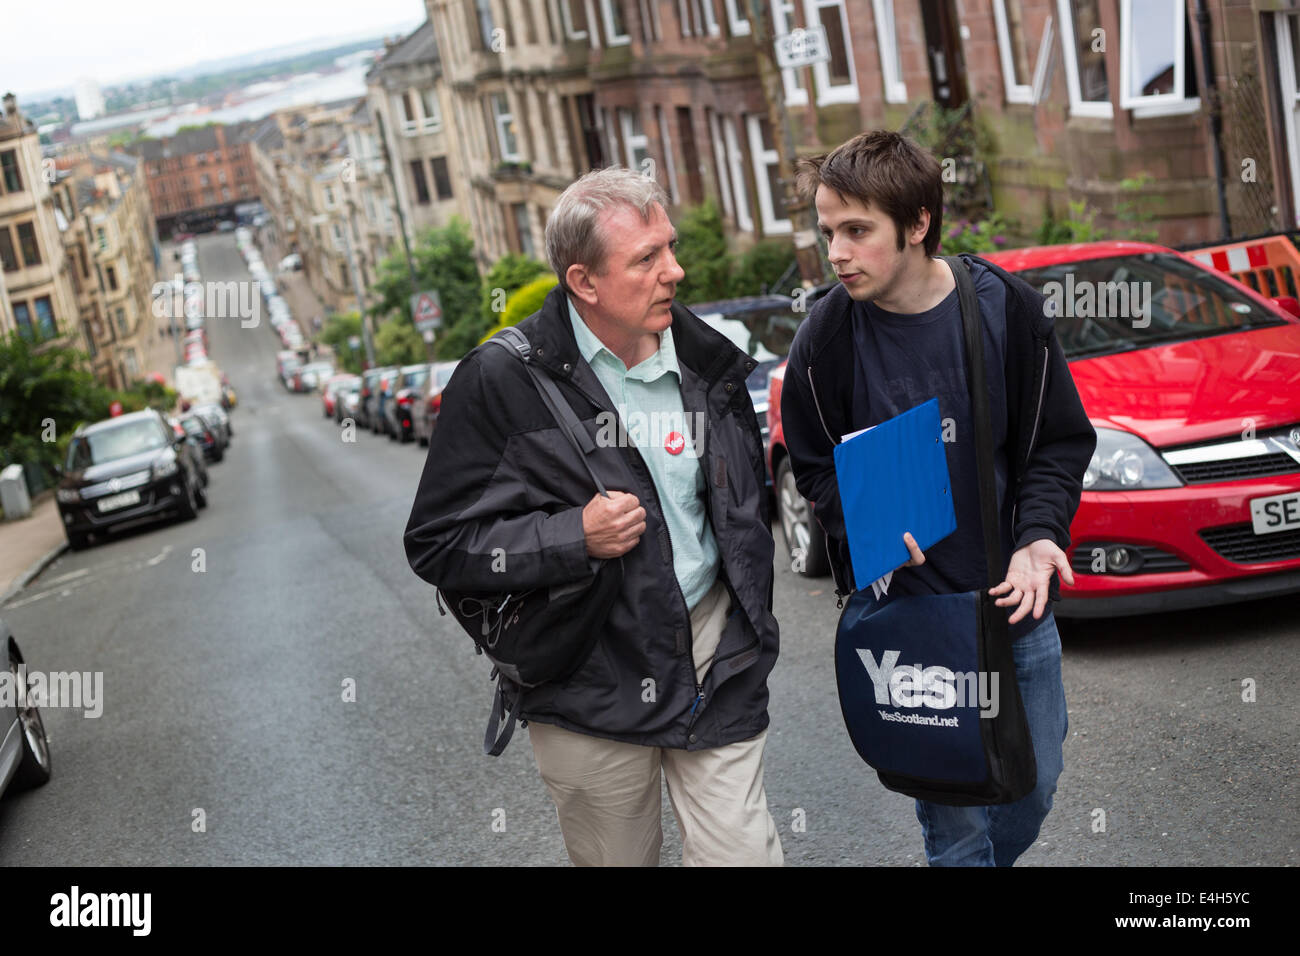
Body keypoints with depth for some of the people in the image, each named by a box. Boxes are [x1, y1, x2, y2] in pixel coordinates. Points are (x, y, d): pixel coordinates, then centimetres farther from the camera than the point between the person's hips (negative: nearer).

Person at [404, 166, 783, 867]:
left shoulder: (706, 363, 4)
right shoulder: (502, 381, -12)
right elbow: (438, 545, -10)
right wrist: (576, 537, -21)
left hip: (714, 663, 3)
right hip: (592, 682, -3)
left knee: (742, 853, 1)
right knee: (617, 859, 14)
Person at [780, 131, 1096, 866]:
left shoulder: (1009, 308, -8)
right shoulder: (827, 337, -9)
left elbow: (1060, 442, 0)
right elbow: (816, 468, 2)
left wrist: (1037, 536, -16)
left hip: (1015, 596, 2)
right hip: (906, 608, -2)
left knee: (1036, 781, 17)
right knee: (954, 809, 2)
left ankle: (990, 858, 44)